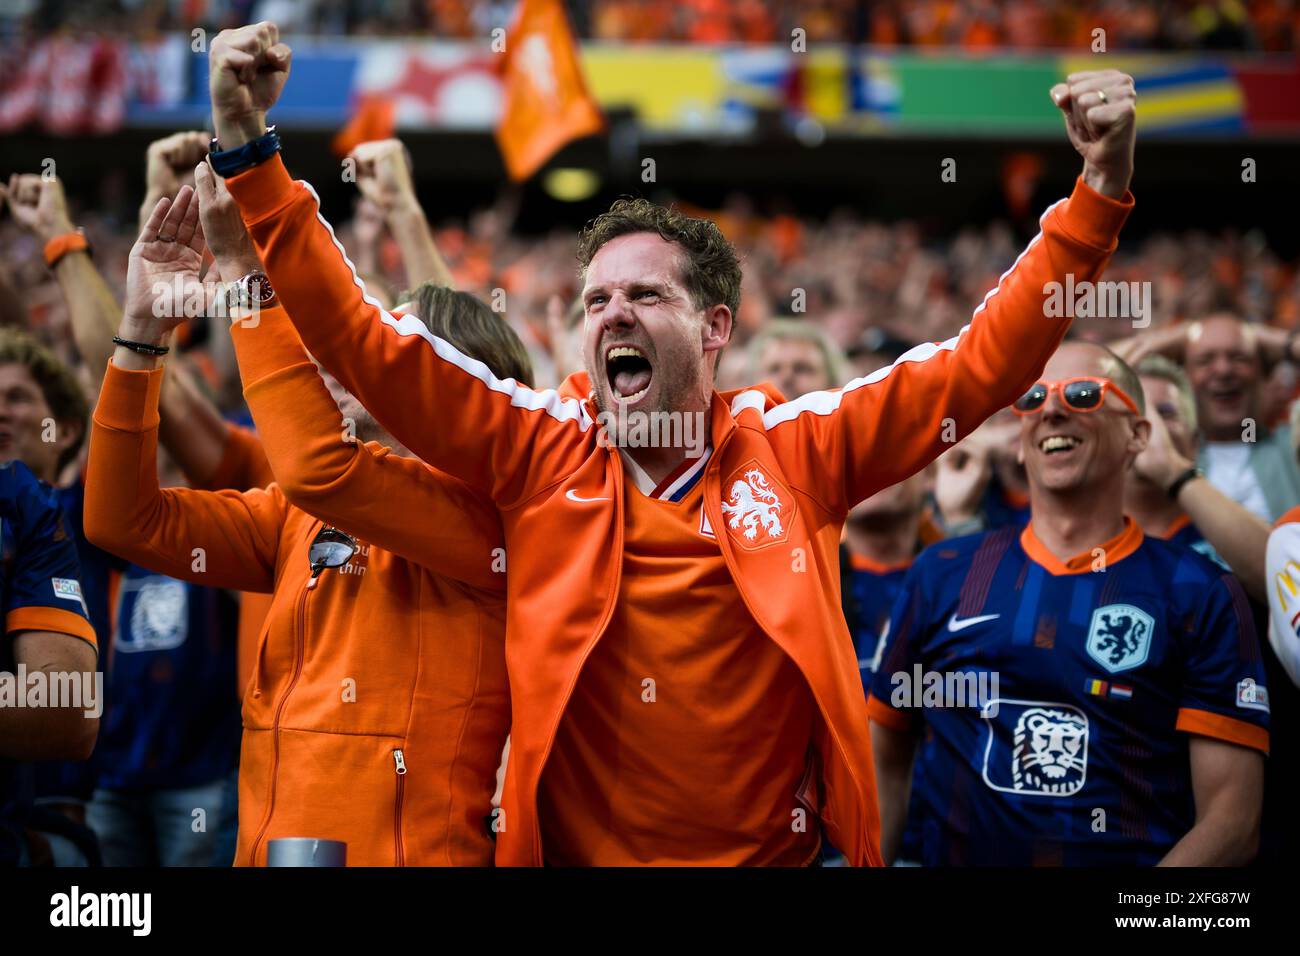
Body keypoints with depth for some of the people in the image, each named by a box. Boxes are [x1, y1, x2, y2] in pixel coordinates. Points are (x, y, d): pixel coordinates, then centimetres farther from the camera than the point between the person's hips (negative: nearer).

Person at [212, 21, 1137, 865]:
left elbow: (981, 363, -3)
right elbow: (359, 339, -3)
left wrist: (1098, 192, -10)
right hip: (574, 850, 0)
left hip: (780, 849, 0)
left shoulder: (794, 449, -2)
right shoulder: (541, 447, -1)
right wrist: (251, 151, -10)